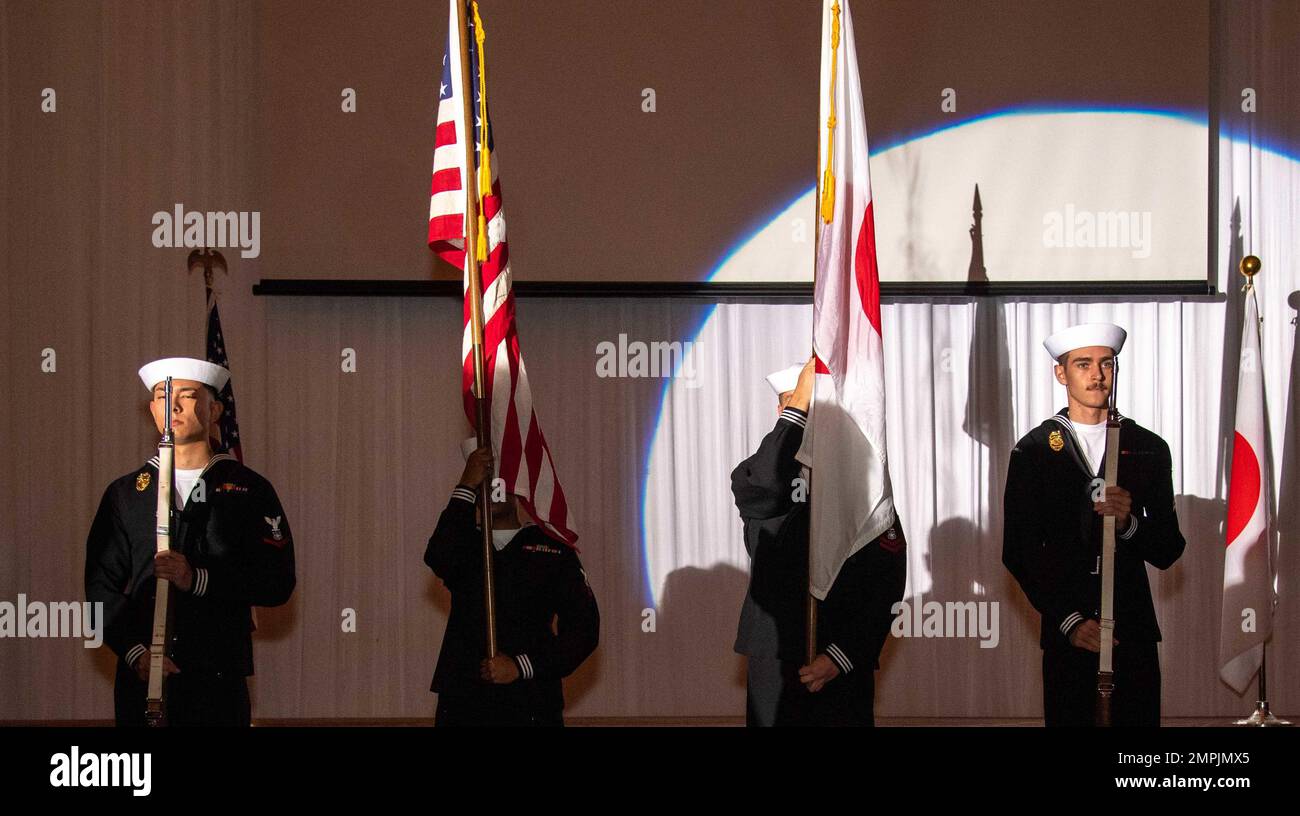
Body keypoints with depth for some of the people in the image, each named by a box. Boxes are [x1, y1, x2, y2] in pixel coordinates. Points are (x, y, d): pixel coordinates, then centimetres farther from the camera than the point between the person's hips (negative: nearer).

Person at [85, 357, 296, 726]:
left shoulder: (250, 491, 7)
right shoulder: (125, 494, 12)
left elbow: (278, 582, -2)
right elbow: (101, 585, 5)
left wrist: (198, 580, -15)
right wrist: (134, 651, -11)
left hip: (220, 681, -1)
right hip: (141, 678, 1)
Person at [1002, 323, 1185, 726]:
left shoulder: (1149, 448, 9)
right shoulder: (1033, 451, 4)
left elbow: (1168, 552, 7)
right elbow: (1018, 552, 2)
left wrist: (1128, 523, -14)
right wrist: (1069, 621, -8)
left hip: (1134, 632, 1)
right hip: (1067, 636, -1)